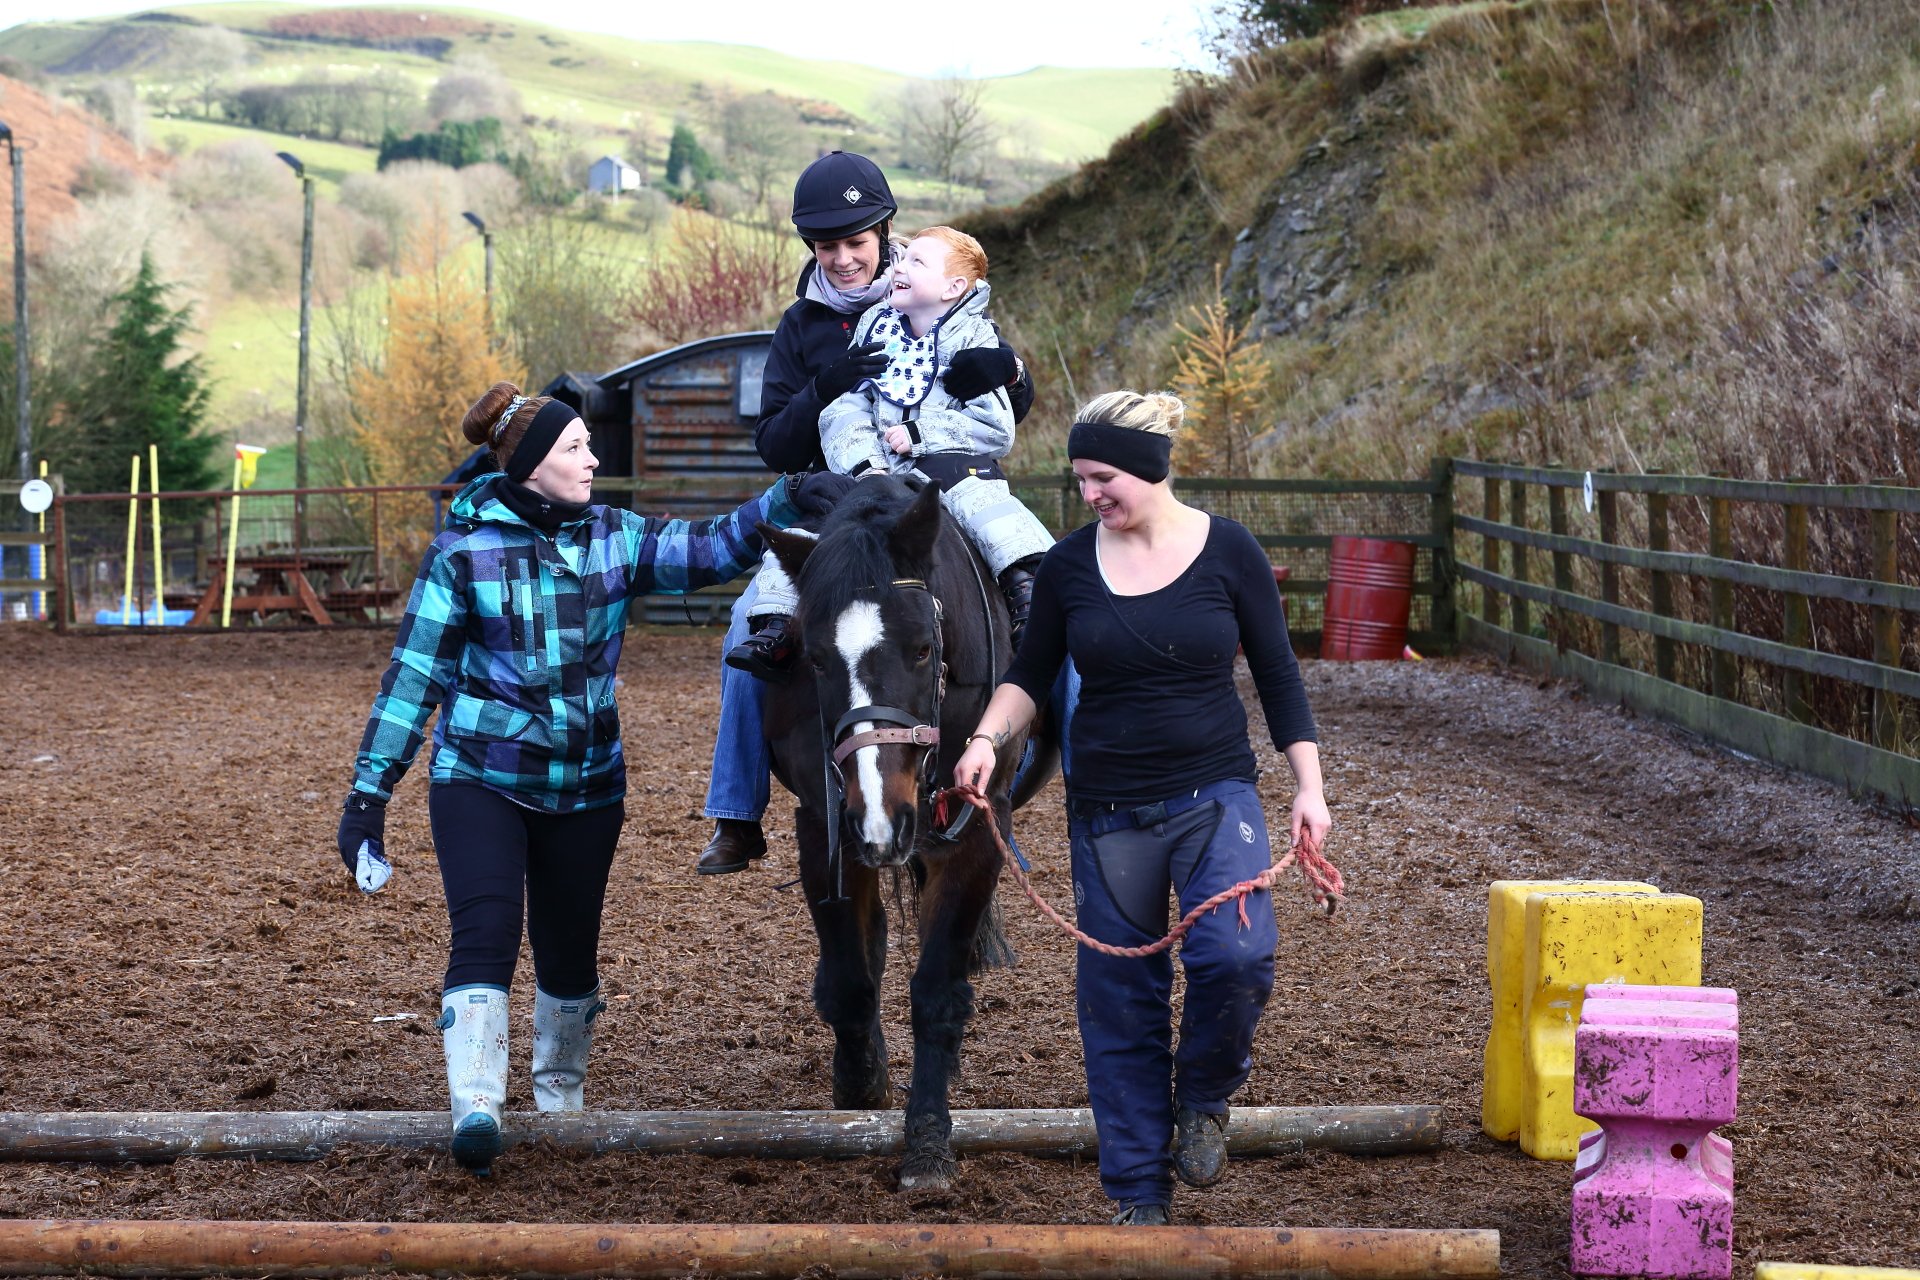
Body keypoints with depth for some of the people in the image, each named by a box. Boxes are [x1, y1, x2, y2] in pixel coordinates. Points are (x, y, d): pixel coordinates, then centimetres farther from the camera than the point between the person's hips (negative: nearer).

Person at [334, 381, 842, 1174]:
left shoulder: (613, 539, 3)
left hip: (585, 788, 4)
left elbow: (706, 552, -9)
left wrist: (786, 502, -25)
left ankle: (560, 1099, 32)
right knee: (486, 930, -20)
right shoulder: (464, 550, -8)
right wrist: (369, 793, -7)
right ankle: (475, 1105, -24)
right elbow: (413, 676, -6)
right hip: (480, 780, -4)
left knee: (570, 952, 12)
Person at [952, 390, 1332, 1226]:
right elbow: (1031, 673, 10)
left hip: (1214, 794, -2)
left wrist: (1308, 785, -2)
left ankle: (1204, 1097, 8)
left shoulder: (1228, 552, -3)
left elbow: (1277, 676, 2)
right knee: (1120, 1000, 4)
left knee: (1236, 958, -23)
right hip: (1108, 810, 2)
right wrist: (988, 737, -8)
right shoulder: (1070, 564, 0)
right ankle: (1139, 1193, 16)